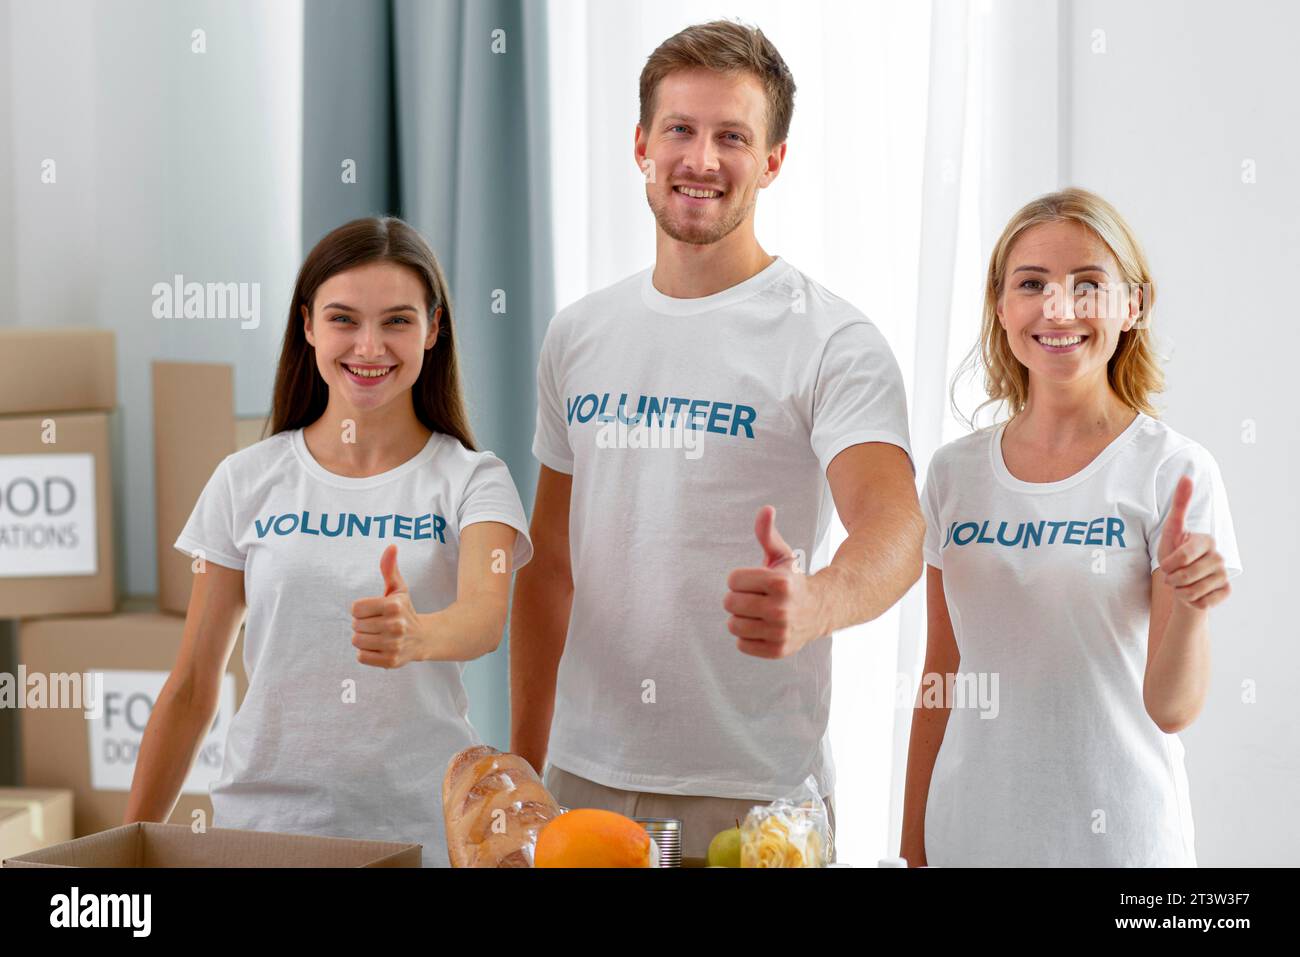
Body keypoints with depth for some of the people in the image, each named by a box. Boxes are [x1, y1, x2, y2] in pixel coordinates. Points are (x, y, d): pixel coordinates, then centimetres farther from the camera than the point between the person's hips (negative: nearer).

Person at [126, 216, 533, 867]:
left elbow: (485, 617, -22)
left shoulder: (473, 481, -3)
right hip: (263, 819, 2)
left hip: (423, 830, -1)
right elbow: (191, 688, 7)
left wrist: (416, 635, -44)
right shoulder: (247, 482, 2)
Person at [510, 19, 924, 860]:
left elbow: (895, 525, -24)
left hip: (753, 791, -4)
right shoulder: (578, 337, 7)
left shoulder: (833, 341, -9)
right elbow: (552, 562, 12)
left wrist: (817, 602, -45)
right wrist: (523, 760, 11)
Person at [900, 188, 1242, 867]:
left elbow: (1170, 707, -13)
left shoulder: (1175, 471, -9)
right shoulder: (954, 473, 2)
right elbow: (940, 680, 7)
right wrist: (913, 845, 8)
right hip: (970, 832, 3)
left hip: (1118, 836, -3)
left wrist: (1191, 606, -31)